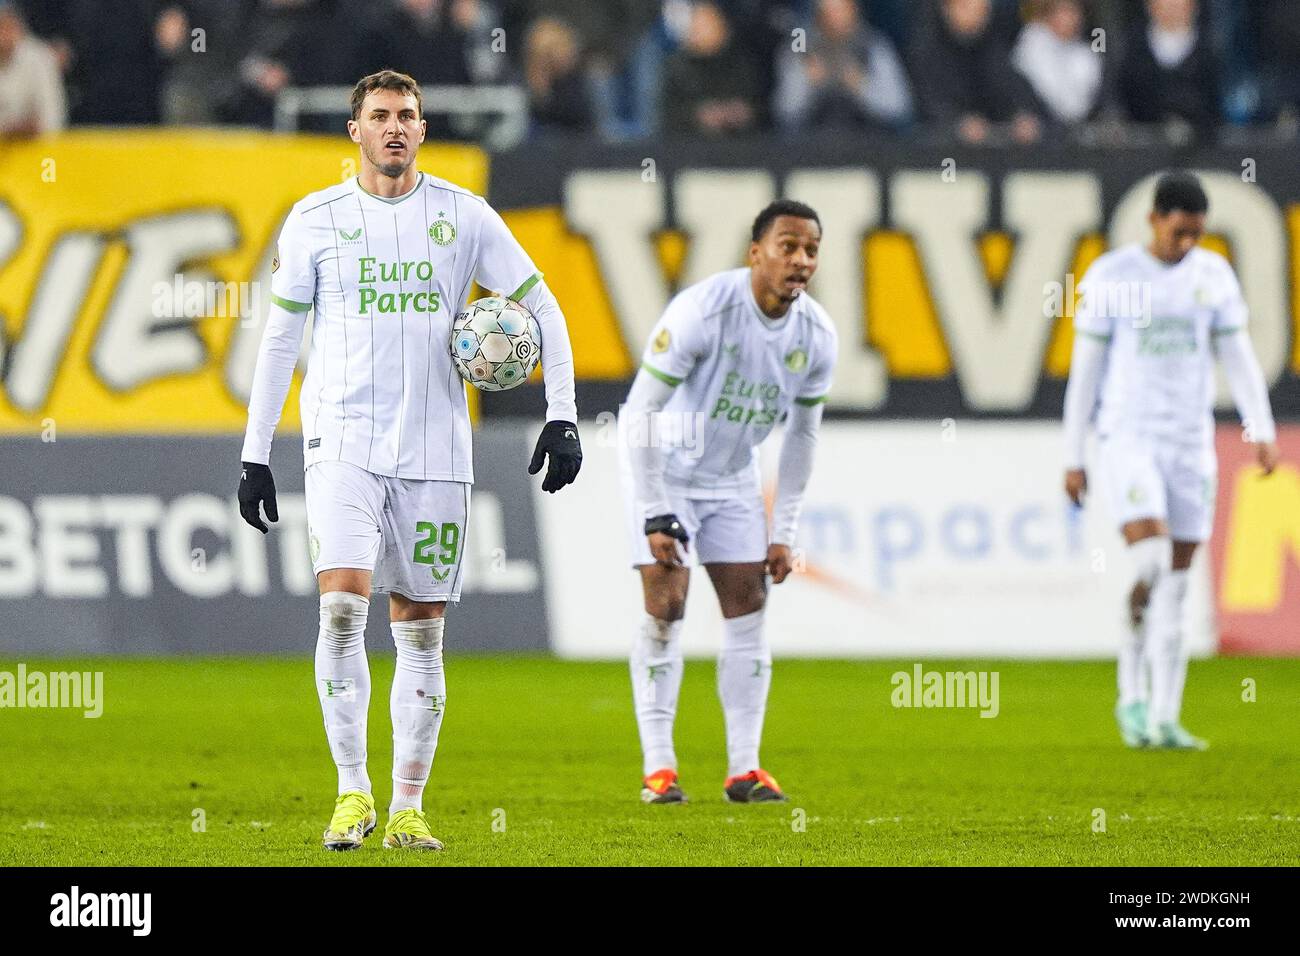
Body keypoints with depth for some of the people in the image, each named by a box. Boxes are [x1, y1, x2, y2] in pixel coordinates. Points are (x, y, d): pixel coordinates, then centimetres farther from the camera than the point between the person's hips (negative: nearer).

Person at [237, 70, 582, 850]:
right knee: (343, 609, -18)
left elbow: (542, 309, 9)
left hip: (435, 449, 1)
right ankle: (353, 791, -9)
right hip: (343, 441, -1)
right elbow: (280, 337, 10)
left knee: (421, 632, 4)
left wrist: (563, 415, -2)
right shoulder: (316, 220, 5)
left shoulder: (463, 215, 5)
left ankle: (408, 808, 11)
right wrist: (256, 453, 7)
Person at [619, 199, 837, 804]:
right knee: (665, 605, -12)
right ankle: (657, 766, -7)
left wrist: (783, 533, 2)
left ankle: (744, 769, 2)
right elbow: (640, 414, -24)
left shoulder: (815, 335, -11)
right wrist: (655, 516, -25)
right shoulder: (702, 312, -28)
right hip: (664, 467, -5)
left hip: (732, 477, 5)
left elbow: (802, 436, 3)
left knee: (748, 605, -1)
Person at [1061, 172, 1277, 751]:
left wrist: (1262, 431, -6)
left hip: (1191, 443, 4)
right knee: (1150, 563, -20)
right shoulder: (1110, 278, -4)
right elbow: (1085, 369, 0)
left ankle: (1165, 720, 6)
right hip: (1128, 438, -4)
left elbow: (1237, 356, 7)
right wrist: (1072, 458, 0)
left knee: (1175, 587, 2)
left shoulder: (1214, 275, 6)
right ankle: (1132, 696, -4)